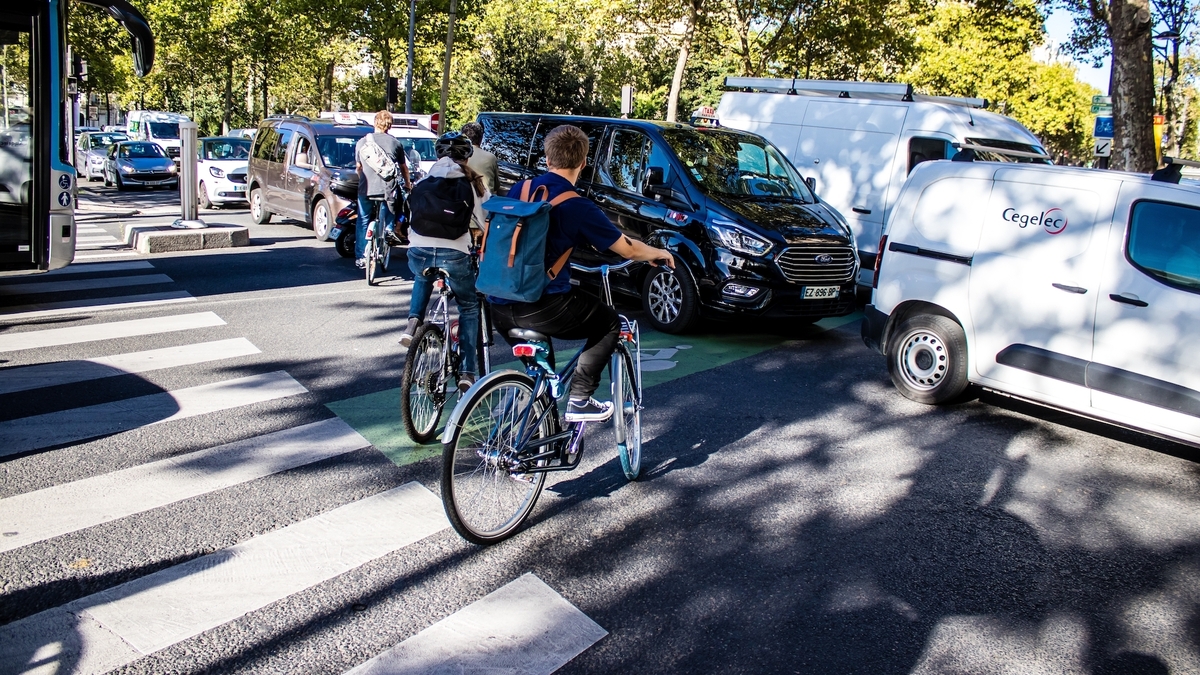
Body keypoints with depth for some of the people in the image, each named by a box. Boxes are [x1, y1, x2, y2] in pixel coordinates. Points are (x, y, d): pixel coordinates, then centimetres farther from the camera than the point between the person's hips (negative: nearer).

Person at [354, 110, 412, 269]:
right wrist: (408, 184, 35)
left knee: (363, 222, 13)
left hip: (366, 189, 2)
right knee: (387, 221, 22)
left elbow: (358, 166, 18)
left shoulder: (362, 142, 7)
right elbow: (403, 167, 15)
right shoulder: (395, 144, 3)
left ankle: (360, 257, 13)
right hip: (387, 190, -1)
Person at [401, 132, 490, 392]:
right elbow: (487, 221, 8)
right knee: (469, 307, 20)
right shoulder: (474, 182, 11)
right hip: (454, 255, -2)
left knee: (422, 279, 39)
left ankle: (413, 321, 14)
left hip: (418, 252, 2)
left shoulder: (424, 181, 17)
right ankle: (468, 372, 12)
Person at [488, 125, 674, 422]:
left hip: (499, 309, 7)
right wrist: (659, 253, 22)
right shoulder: (577, 208, -8)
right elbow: (628, 249, 1)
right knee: (609, 323, 15)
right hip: (541, 307, -6)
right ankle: (579, 399, 8)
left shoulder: (518, 190, 8)